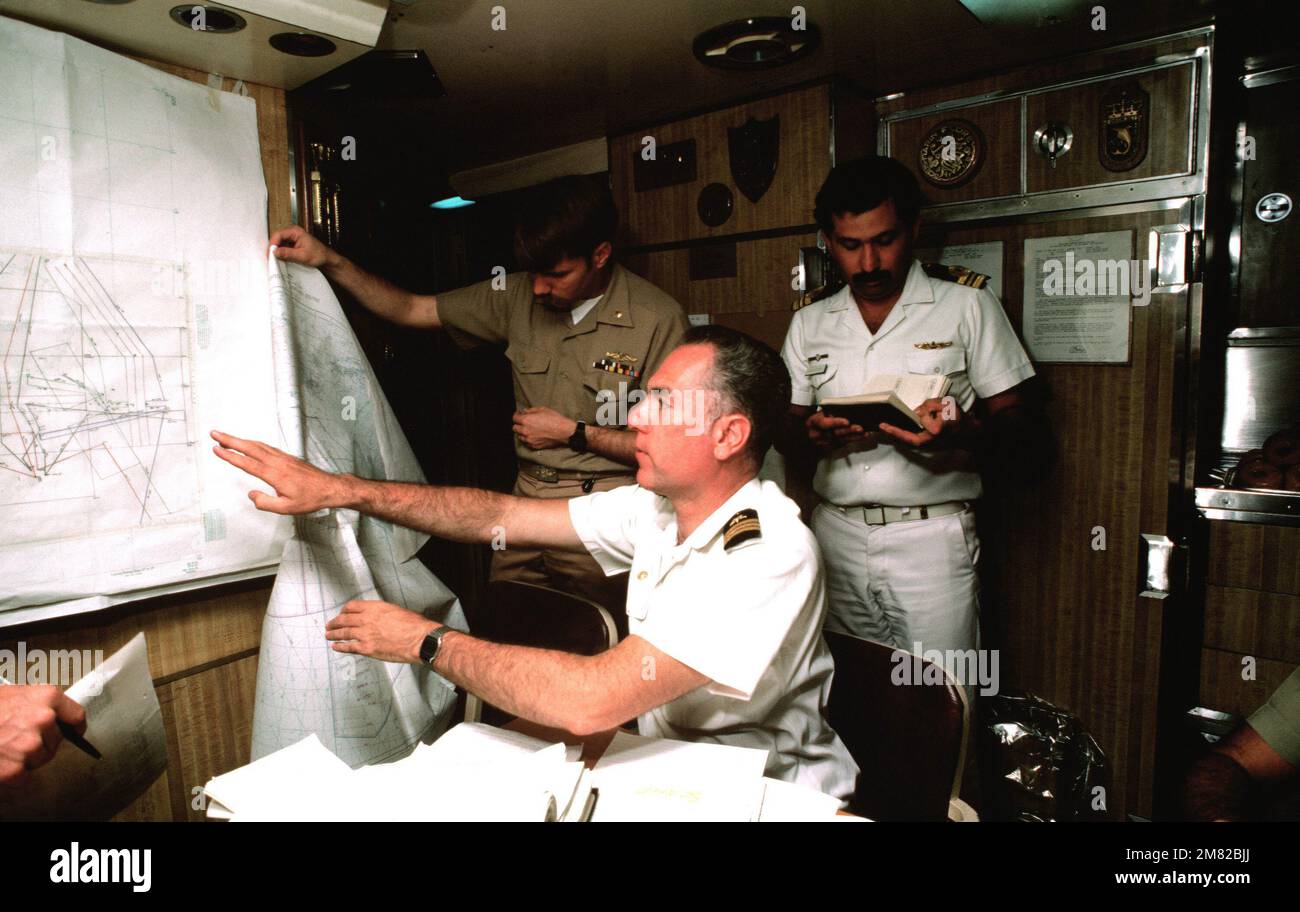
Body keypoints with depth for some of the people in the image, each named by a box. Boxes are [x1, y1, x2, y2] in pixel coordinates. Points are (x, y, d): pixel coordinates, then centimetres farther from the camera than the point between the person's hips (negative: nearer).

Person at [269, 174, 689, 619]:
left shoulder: (658, 319, -10)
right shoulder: (519, 295, 5)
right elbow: (411, 309, 12)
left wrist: (573, 433, -9)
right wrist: (329, 261, 1)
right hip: (526, 499, 5)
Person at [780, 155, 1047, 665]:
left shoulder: (967, 306, 0)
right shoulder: (808, 324, 9)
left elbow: (1023, 431, -1)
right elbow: (788, 441, 11)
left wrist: (962, 435, -23)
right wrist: (814, 438, -12)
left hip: (931, 538, -2)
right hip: (836, 535, 3)